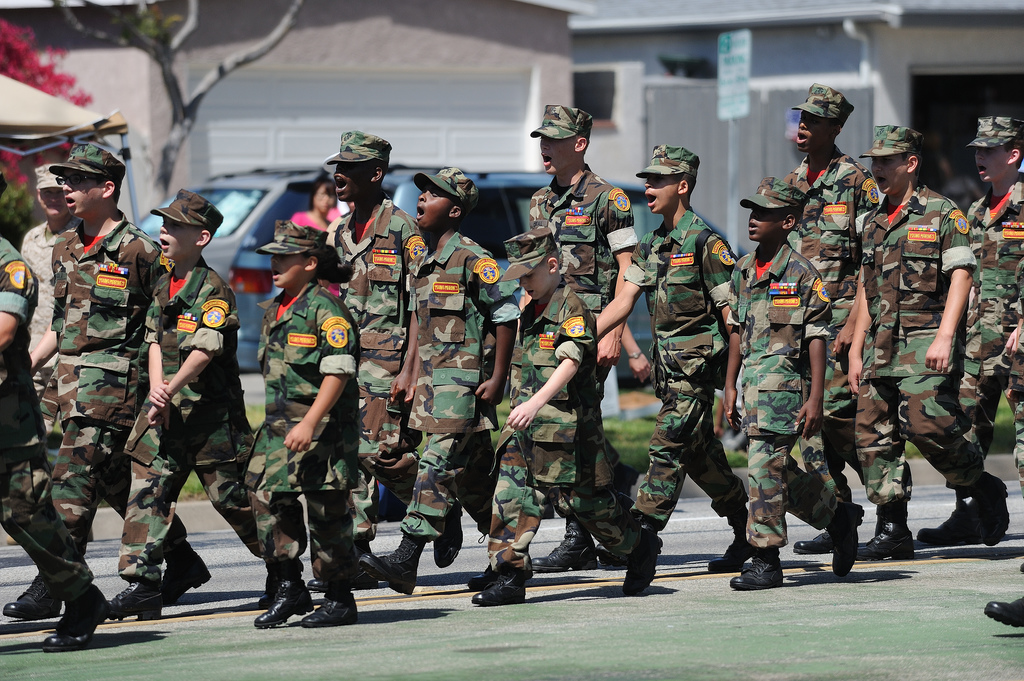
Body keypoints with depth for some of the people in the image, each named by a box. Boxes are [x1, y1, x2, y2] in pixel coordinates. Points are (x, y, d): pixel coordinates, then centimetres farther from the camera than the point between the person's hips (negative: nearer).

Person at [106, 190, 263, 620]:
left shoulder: (214, 291, -12)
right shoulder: (163, 288, 12)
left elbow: (203, 352, -20)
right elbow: (154, 343, 8)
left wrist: (170, 391, -27)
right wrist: (157, 393, -7)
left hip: (211, 412, -7)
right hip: (166, 413, 7)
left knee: (232, 496, 3)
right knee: (147, 491, -5)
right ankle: (143, 584, -8)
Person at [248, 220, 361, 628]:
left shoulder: (325, 309, -13)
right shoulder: (274, 311, 13)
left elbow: (338, 373, -18)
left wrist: (309, 423, -23)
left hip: (323, 426, -8)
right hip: (280, 424, 8)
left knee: (326, 510, -2)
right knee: (268, 498, 0)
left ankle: (340, 599, 9)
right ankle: (290, 588, 10)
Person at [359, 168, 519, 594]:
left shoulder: (473, 261, -12)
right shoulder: (422, 263, 14)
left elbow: (507, 315, -11)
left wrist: (498, 377, -14)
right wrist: (409, 372, 18)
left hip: (465, 379, -9)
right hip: (431, 378, 9)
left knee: (438, 463, -14)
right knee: (472, 471, 15)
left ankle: (406, 560, -21)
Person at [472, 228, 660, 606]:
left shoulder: (572, 308, -12)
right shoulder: (530, 311, 16)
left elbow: (569, 363, -25)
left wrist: (536, 403, -36)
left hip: (565, 426, -8)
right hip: (525, 429, 8)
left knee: (587, 499, 3)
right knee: (510, 496, -5)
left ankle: (640, 547, 26)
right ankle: (509, 576, -4)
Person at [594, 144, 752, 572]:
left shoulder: (705, 243, -10)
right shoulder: (651, 246, 13)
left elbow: (732, 313, -10)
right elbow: (622, 303, 9)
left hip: (698, 365, -8)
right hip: (668, 369, 8)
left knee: (667, 448, -13)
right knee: (700, 455, 13)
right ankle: (749, 531, 26)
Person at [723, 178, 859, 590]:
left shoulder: (800, 274, -8)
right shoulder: (743, 270, 11)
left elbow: (817, 338, -8)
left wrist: (815, 398, -12)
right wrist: (730, 386, 15)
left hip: (786, 382, -7)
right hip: (752, 380, 7)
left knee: (766, 467, -9)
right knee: (778, 471, 13)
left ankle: (766, 561, -4)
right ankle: (837, 515, 33)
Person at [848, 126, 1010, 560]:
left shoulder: (943, 214, -3)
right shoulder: (875, 224, 18)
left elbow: (961, 276, -10)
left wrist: (944, 337, -21)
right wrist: (856, 352, 17)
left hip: (926, 344, -7)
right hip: (881, 347, 7)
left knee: (927, 426, -19)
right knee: (873, 436, 0)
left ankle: (984, 490, 5)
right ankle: (893, 532, 5)